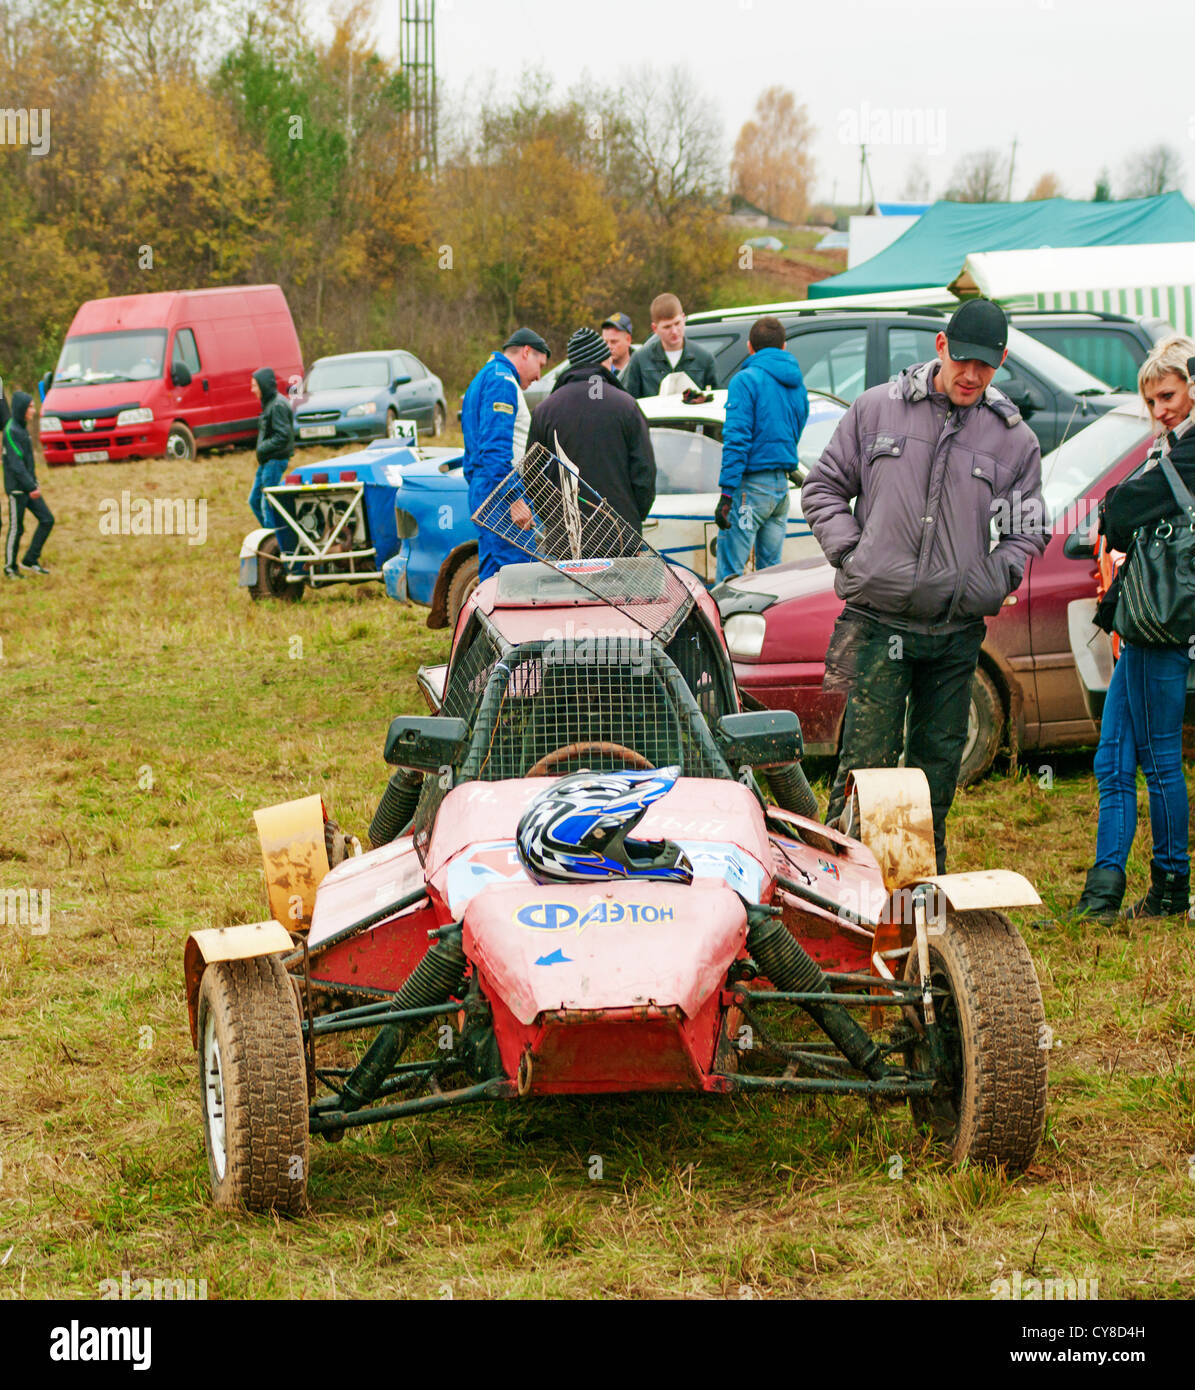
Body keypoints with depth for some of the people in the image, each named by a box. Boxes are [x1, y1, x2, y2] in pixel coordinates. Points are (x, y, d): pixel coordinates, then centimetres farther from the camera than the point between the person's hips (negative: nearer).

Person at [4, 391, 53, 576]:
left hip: (29, 487, 9)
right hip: (16, 488, -9)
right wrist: (31, 487, -23)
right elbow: (16, 463, -22)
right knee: (16, 528, 0)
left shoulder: (22, 428, 12)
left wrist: (34, 483, 18)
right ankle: (9, 568, 13)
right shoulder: (11, 431, -16)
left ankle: (30, 560, 12)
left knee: (47, 520, 4)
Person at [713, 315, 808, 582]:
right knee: (771, 568, 12)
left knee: (729, 572, -8)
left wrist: (726, 492, -16)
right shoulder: (797, 385, 15)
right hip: (782, 485, 7)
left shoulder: (745, 380, -8)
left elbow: (737, 439, -15)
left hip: (752, 483, -7)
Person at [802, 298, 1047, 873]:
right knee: (867, 758, -7)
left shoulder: (1013, 439, 7)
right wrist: (851, 555, -2)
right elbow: (823, 489, 11)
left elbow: (1026, 533, 17)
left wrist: (992, 581, -1)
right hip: (878, 622, -2)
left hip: (957, 631, 2)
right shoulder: (877, 409, 3)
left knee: (937, 764, 9)